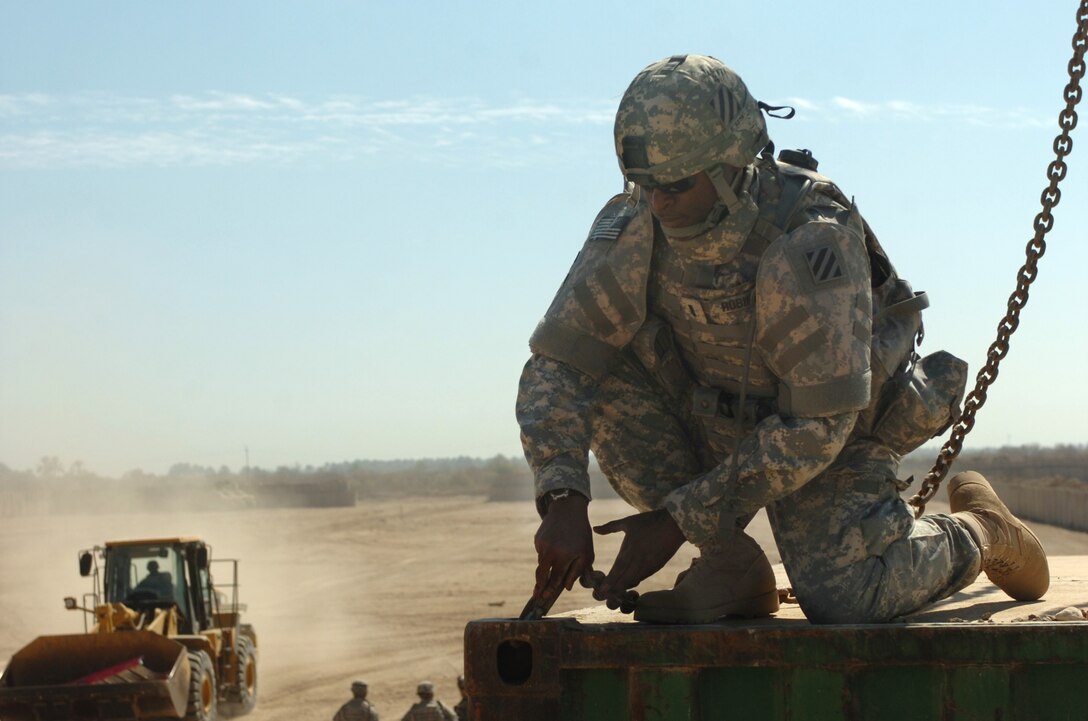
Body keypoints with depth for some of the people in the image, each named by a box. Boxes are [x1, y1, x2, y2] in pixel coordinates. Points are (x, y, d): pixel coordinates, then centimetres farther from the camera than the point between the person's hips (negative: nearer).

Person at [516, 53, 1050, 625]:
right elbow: (554, 364, -19)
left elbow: (819, 425, -33)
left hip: (837, 432, -5)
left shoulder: (814, 240, -34)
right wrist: (562, 499, -36)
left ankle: (975, 534, 9)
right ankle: (728, 563, -8)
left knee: (844, 599, -26)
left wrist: (679, 519, -34)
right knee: (598, 370, -19)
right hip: (719, 423, 5)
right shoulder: (635, 225, -21)